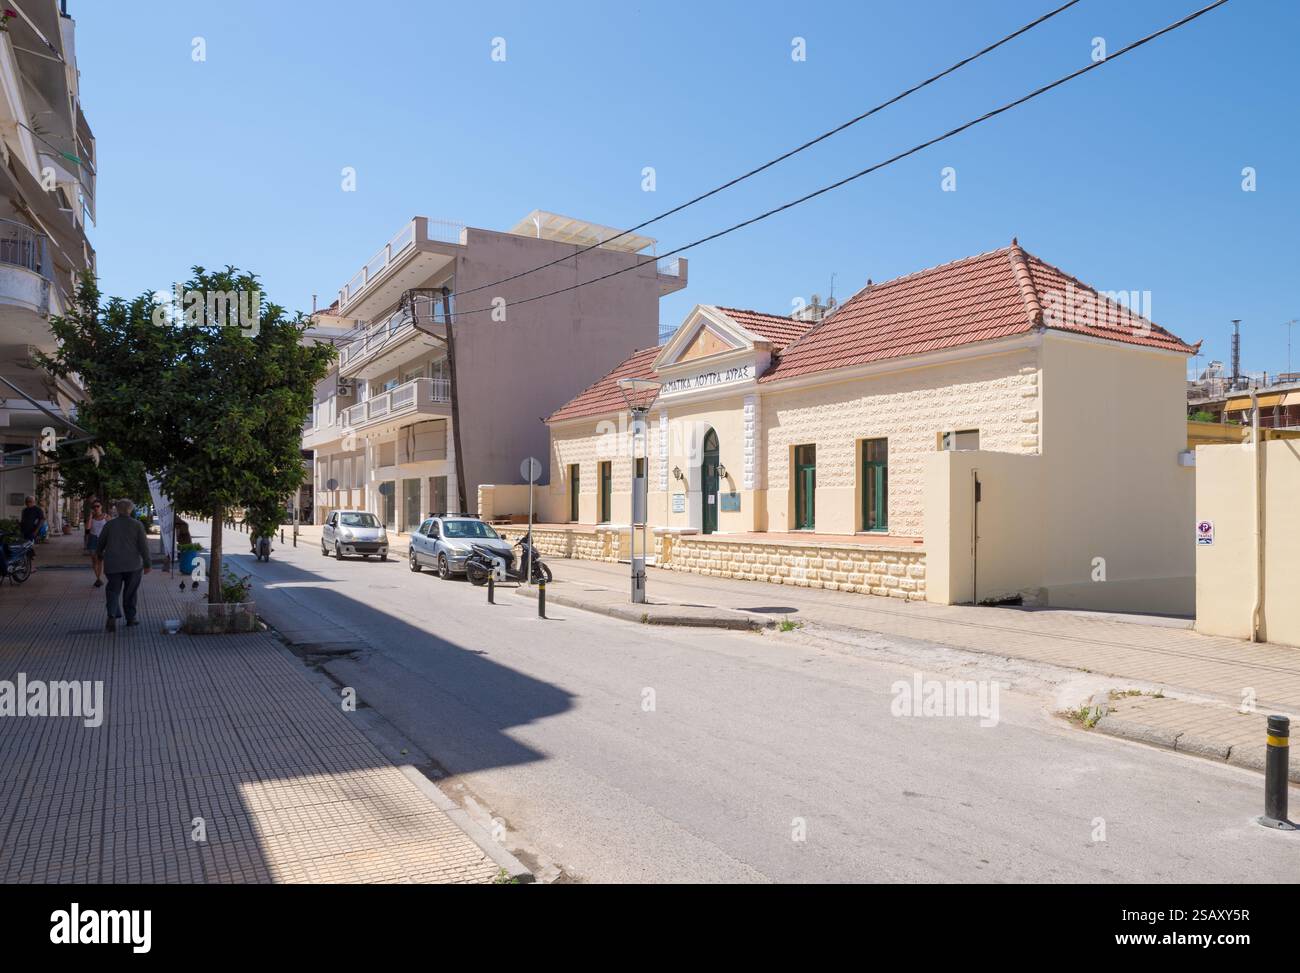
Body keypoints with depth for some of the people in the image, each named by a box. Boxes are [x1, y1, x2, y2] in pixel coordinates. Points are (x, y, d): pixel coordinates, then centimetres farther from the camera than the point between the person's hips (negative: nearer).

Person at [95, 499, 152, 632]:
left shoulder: (109, 524, 1)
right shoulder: (137, 525, -4)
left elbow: (100, 544, 8)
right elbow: (143, 546, -7)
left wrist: (99, 554, 30)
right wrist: (147, 564, -2)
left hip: (113, 565, 1)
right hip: (133, 565, -1)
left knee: (113, 591, 6)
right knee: (130, 592, 13)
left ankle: (112, 617, -14)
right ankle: (130, 617, 21)